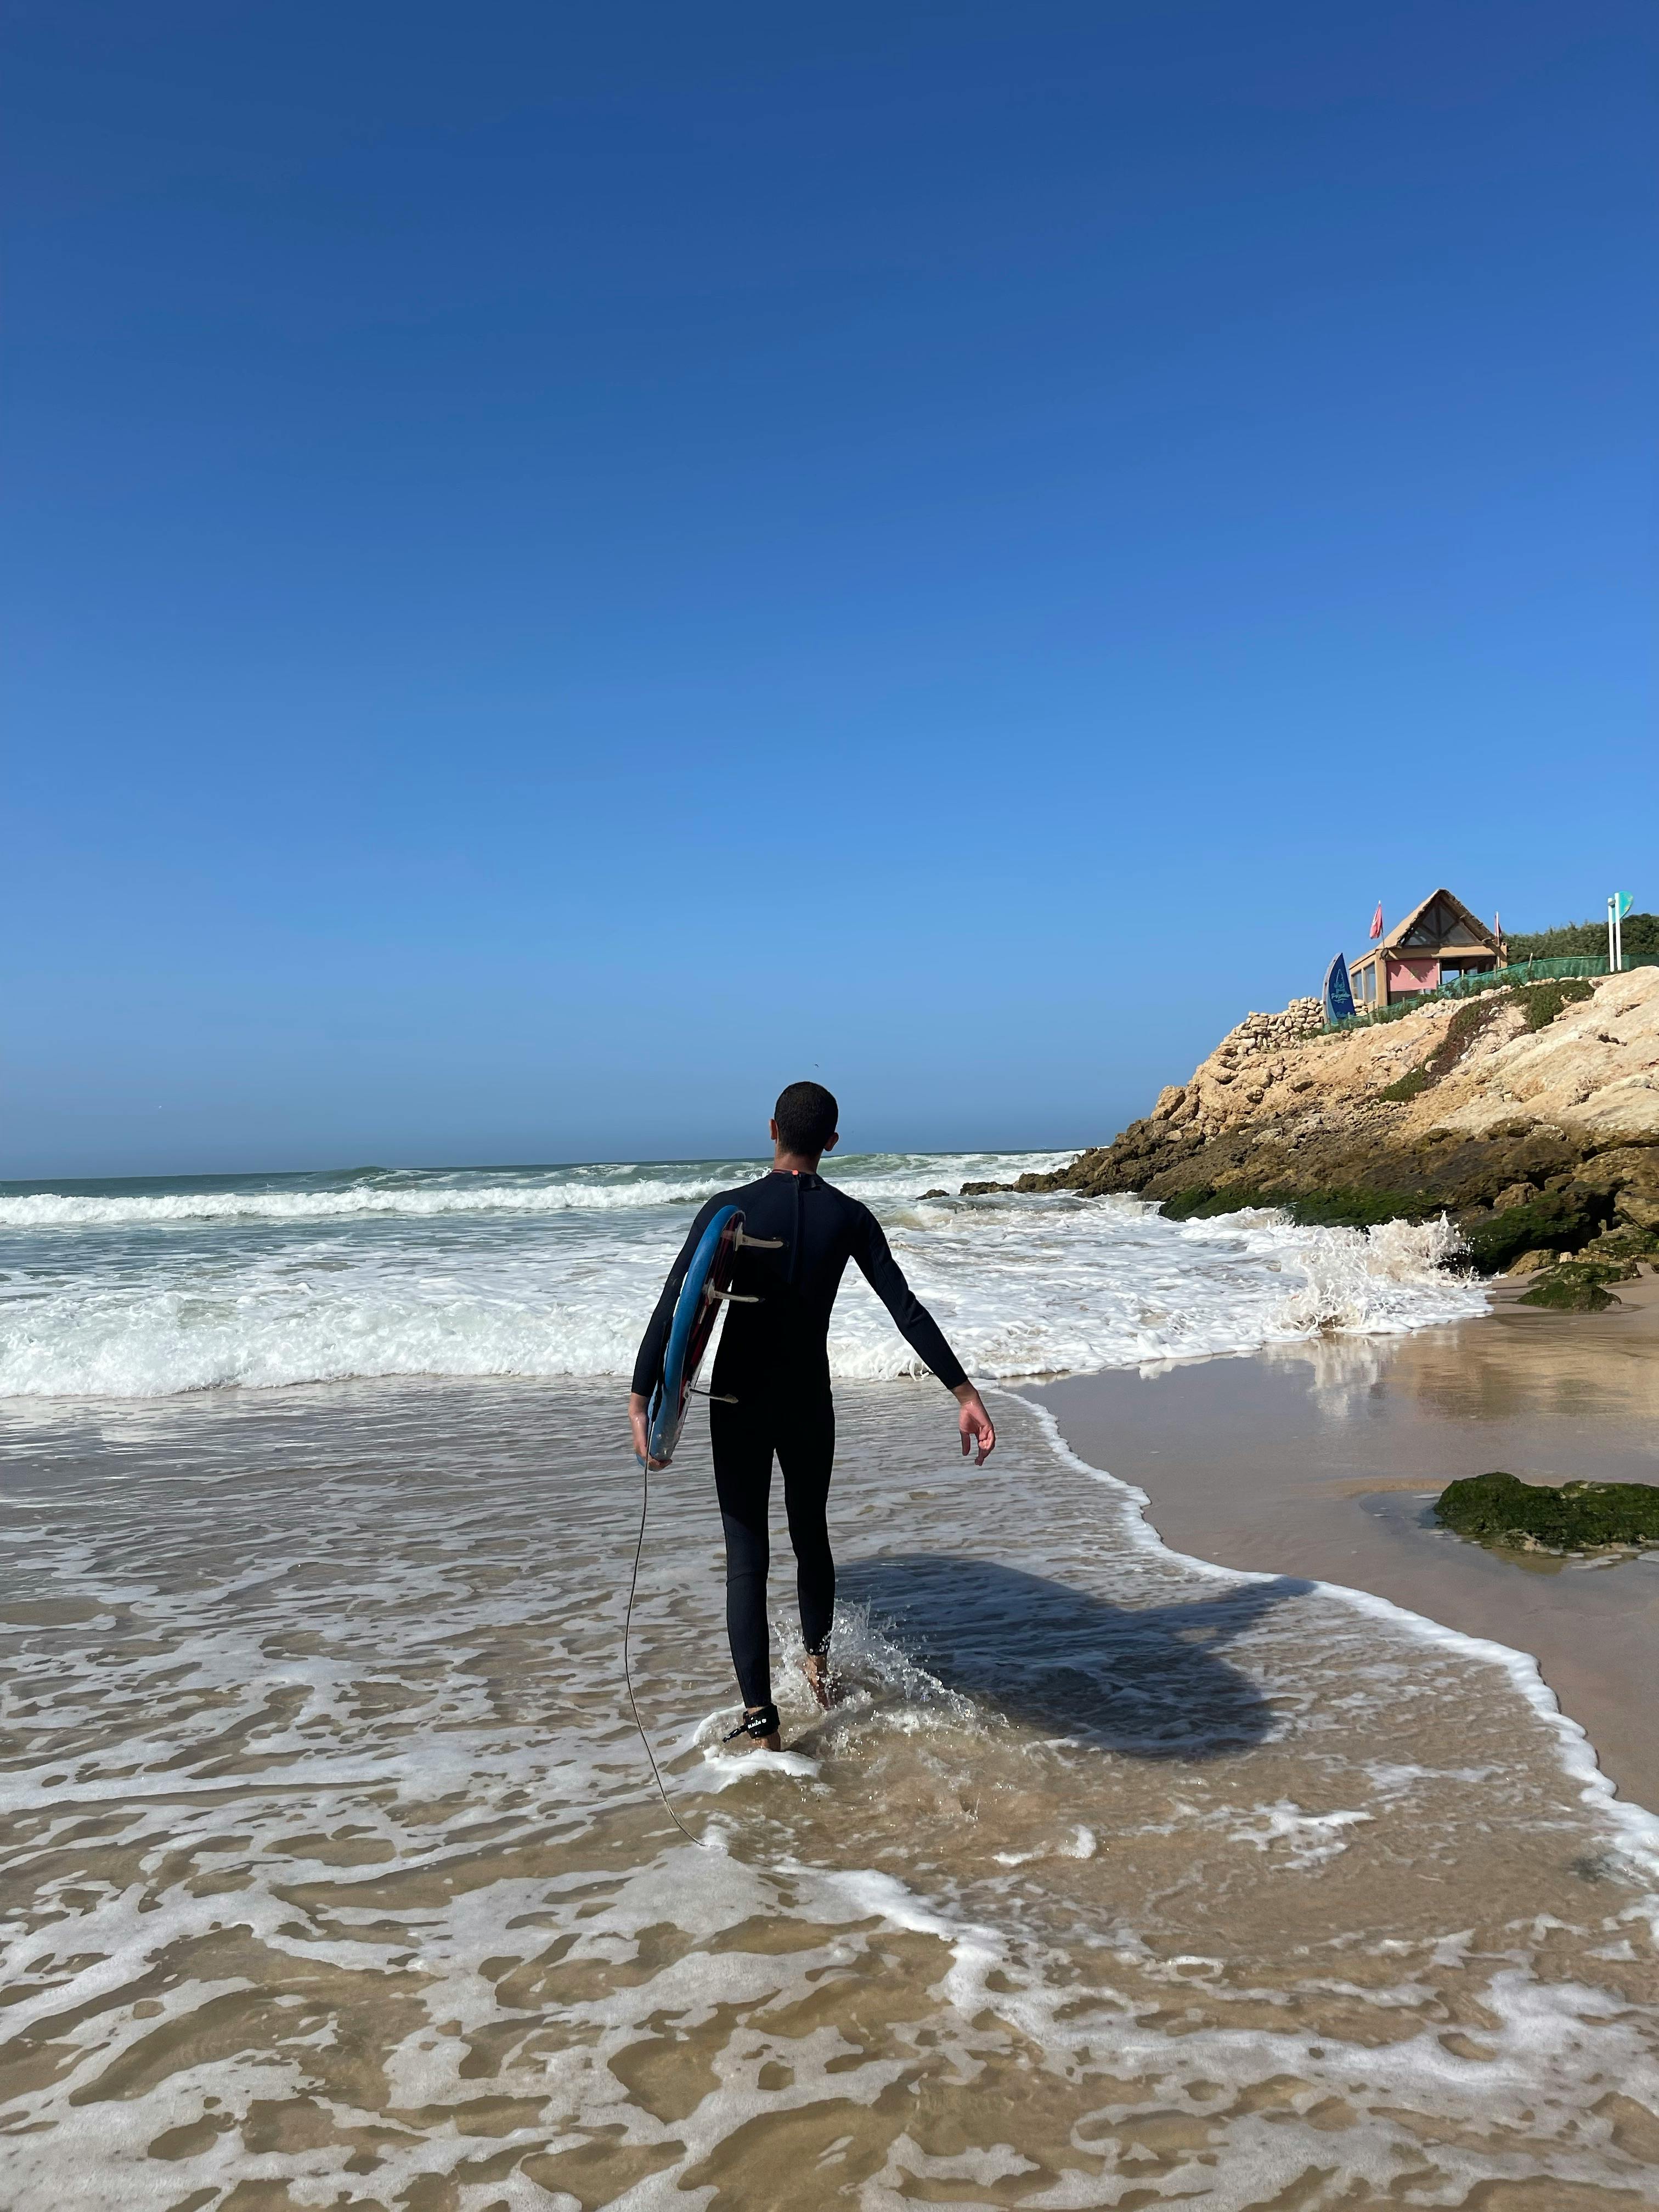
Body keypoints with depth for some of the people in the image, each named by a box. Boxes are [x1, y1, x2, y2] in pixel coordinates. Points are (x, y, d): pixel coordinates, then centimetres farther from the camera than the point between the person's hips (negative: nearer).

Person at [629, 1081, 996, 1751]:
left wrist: (640, 1400, -15)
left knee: (747, 1557, 2)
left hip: (739, 1403, -2)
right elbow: (907, 1311, -8)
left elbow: (672, 1308, -17)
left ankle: (760, 1721, 0)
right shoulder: (849, 1217, -5)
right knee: (811, 1533, 22)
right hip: (810, 1402, 3)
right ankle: (817, 1663, 41)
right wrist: (964, 1393, -5)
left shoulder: (729, 1210, -12)